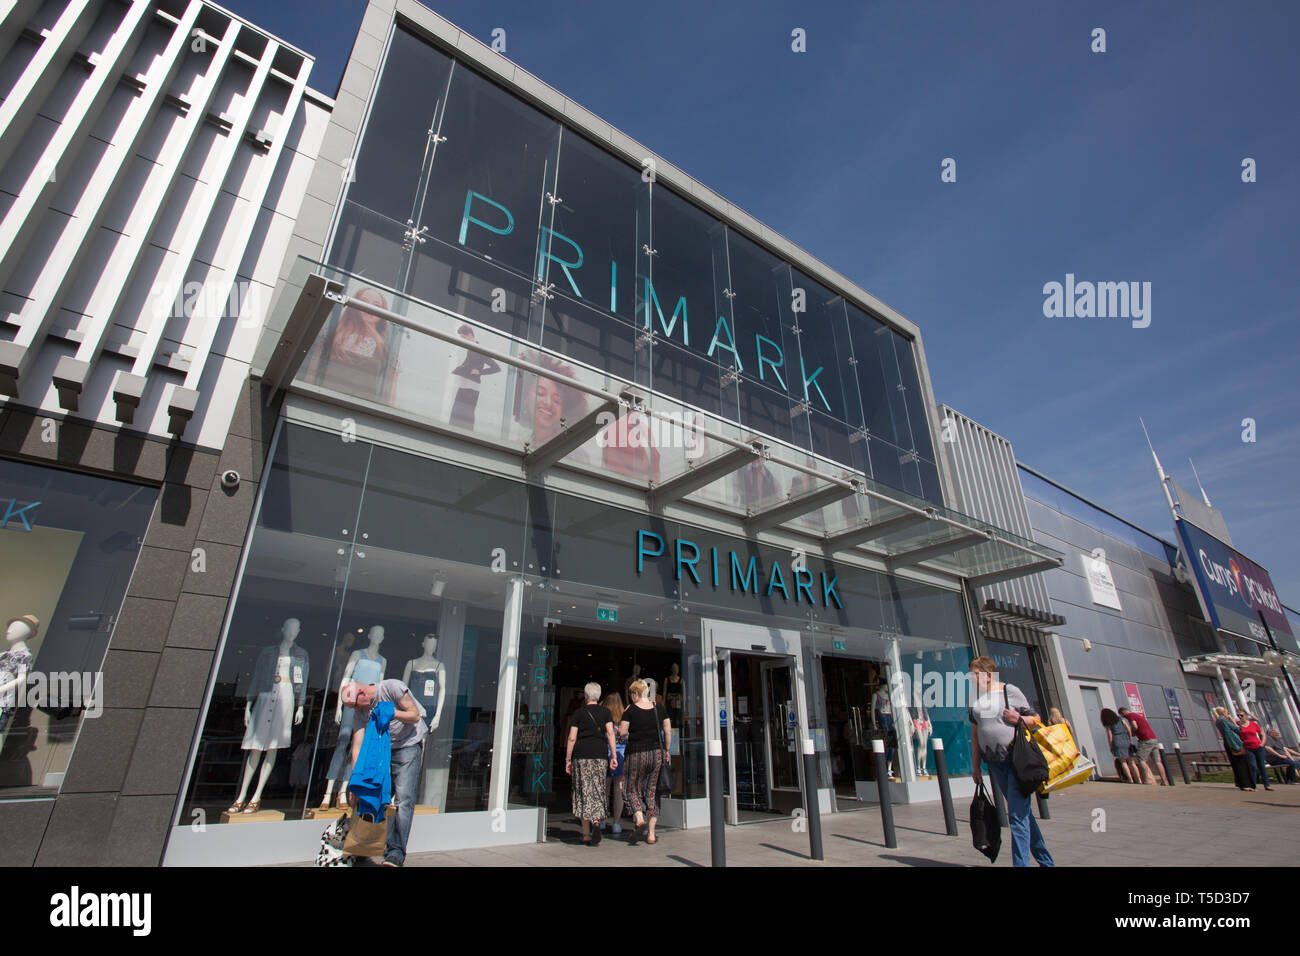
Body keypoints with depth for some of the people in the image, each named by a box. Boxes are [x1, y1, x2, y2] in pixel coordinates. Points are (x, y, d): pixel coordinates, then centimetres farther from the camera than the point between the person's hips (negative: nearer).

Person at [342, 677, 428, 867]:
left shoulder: (392, 687, -17)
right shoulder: (360, 713, -1)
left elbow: (415, 716, -14)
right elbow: (357, 747, -8)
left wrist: (393, 713, -31)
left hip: (409, 746, -5)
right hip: (384, 750, 5)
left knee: (404, 798, -11)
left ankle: (397, 851, -8)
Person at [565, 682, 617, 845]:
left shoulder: (578, 713, 5)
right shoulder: (605, 711, 7)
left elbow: (572, 738, 1)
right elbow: (610, 733, -3)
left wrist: (568, 760, 6)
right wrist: (613, 756, -2)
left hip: (581, 755, 0)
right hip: (600, 754, 1)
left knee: (583, 792, 6)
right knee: (598, 791, 8)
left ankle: (586, 833, 7)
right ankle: (596, 821, -16)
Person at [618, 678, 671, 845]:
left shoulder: (631, 710, -7)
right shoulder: (659, 708, 4)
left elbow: (622, 731, -8)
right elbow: (668, 730, 4)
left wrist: (623, 717, 8)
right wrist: (666, 750, 14)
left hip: (636, 754, -4)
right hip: (657, 753, 4)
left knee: (632, 789, 12)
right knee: (652, 791, 12)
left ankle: (640, 819, -12)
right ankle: (651, 834, 13)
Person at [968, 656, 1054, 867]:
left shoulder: (1009, 691, -6)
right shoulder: (975, 698, 8)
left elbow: (1036, 719, 2)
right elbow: (975, 733, 12)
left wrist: (1018, 719, -18)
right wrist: (976, 766, 12)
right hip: (995, 763, 6)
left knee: (1017, 814, -9)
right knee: (1021, 811, 14)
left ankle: (1021, 862, -2)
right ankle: (1046, 861, 29)